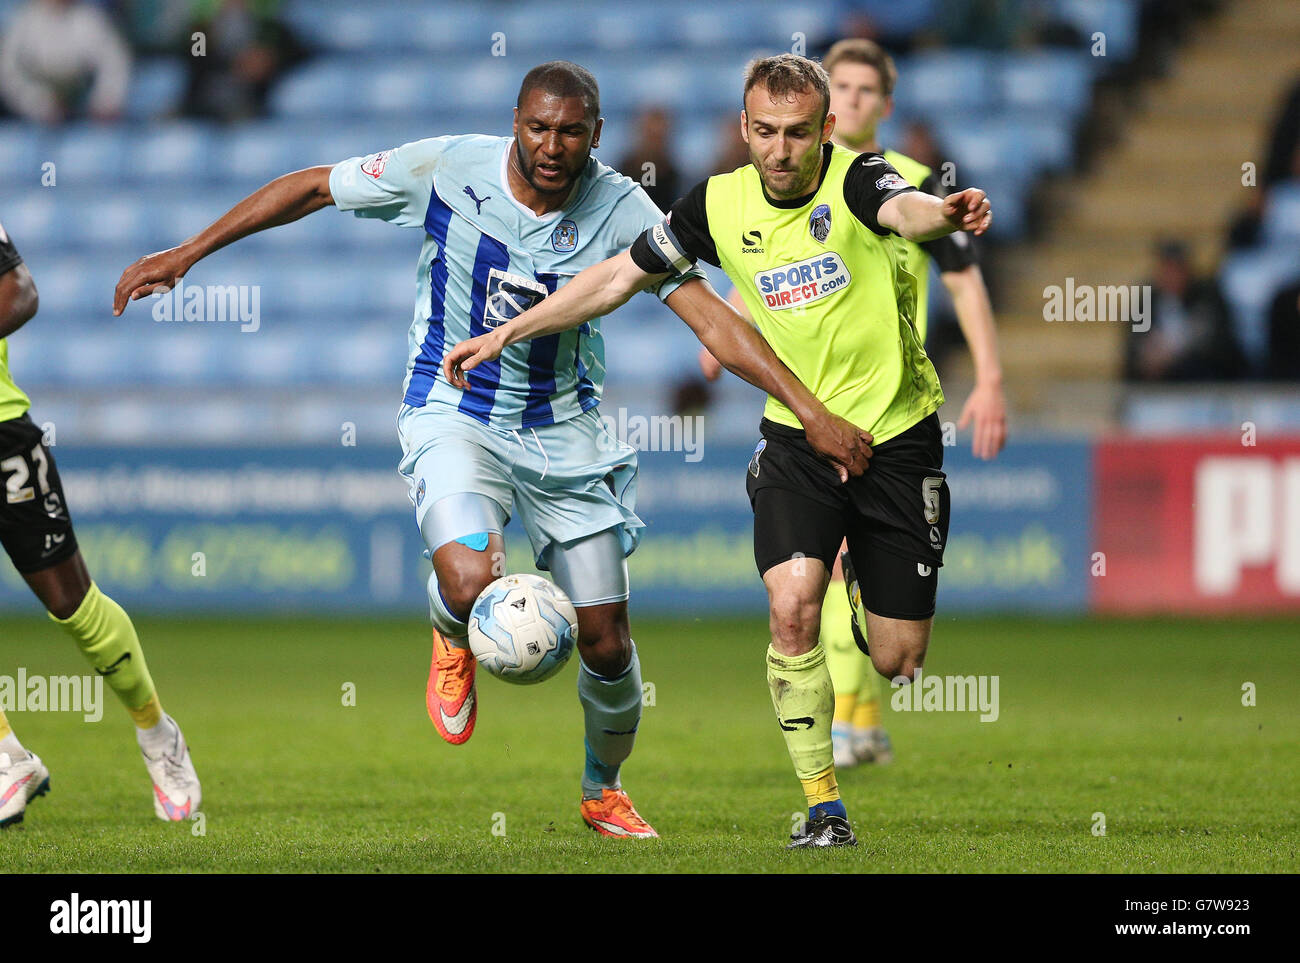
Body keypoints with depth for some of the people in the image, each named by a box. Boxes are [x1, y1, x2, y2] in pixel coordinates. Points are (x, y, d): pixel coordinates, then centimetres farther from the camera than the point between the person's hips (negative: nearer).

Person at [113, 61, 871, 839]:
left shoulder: (620, 211, -13)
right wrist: (187, 254, -5)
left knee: (606, 637, 3)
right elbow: (313, 188, -5)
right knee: (470, 581, -31)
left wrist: (812, 411, -22)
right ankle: (454, 641, 9)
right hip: (453, 415, -2)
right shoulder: (448, 168, -16)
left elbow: (711, 316, -15)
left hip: (562, 428, 2)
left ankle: (605, 791, 33)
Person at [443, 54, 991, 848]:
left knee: (897, 660, 0)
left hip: (897, 436, -2)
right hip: (797, 436, 2)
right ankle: (824, 806, -9)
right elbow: (621, 276, 9)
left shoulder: (856, 182, -15)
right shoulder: (721, 204, -3)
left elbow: (907, 211, -40)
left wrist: (946, 214, -65)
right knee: (793, 608, -22)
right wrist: (505, 335, 8)